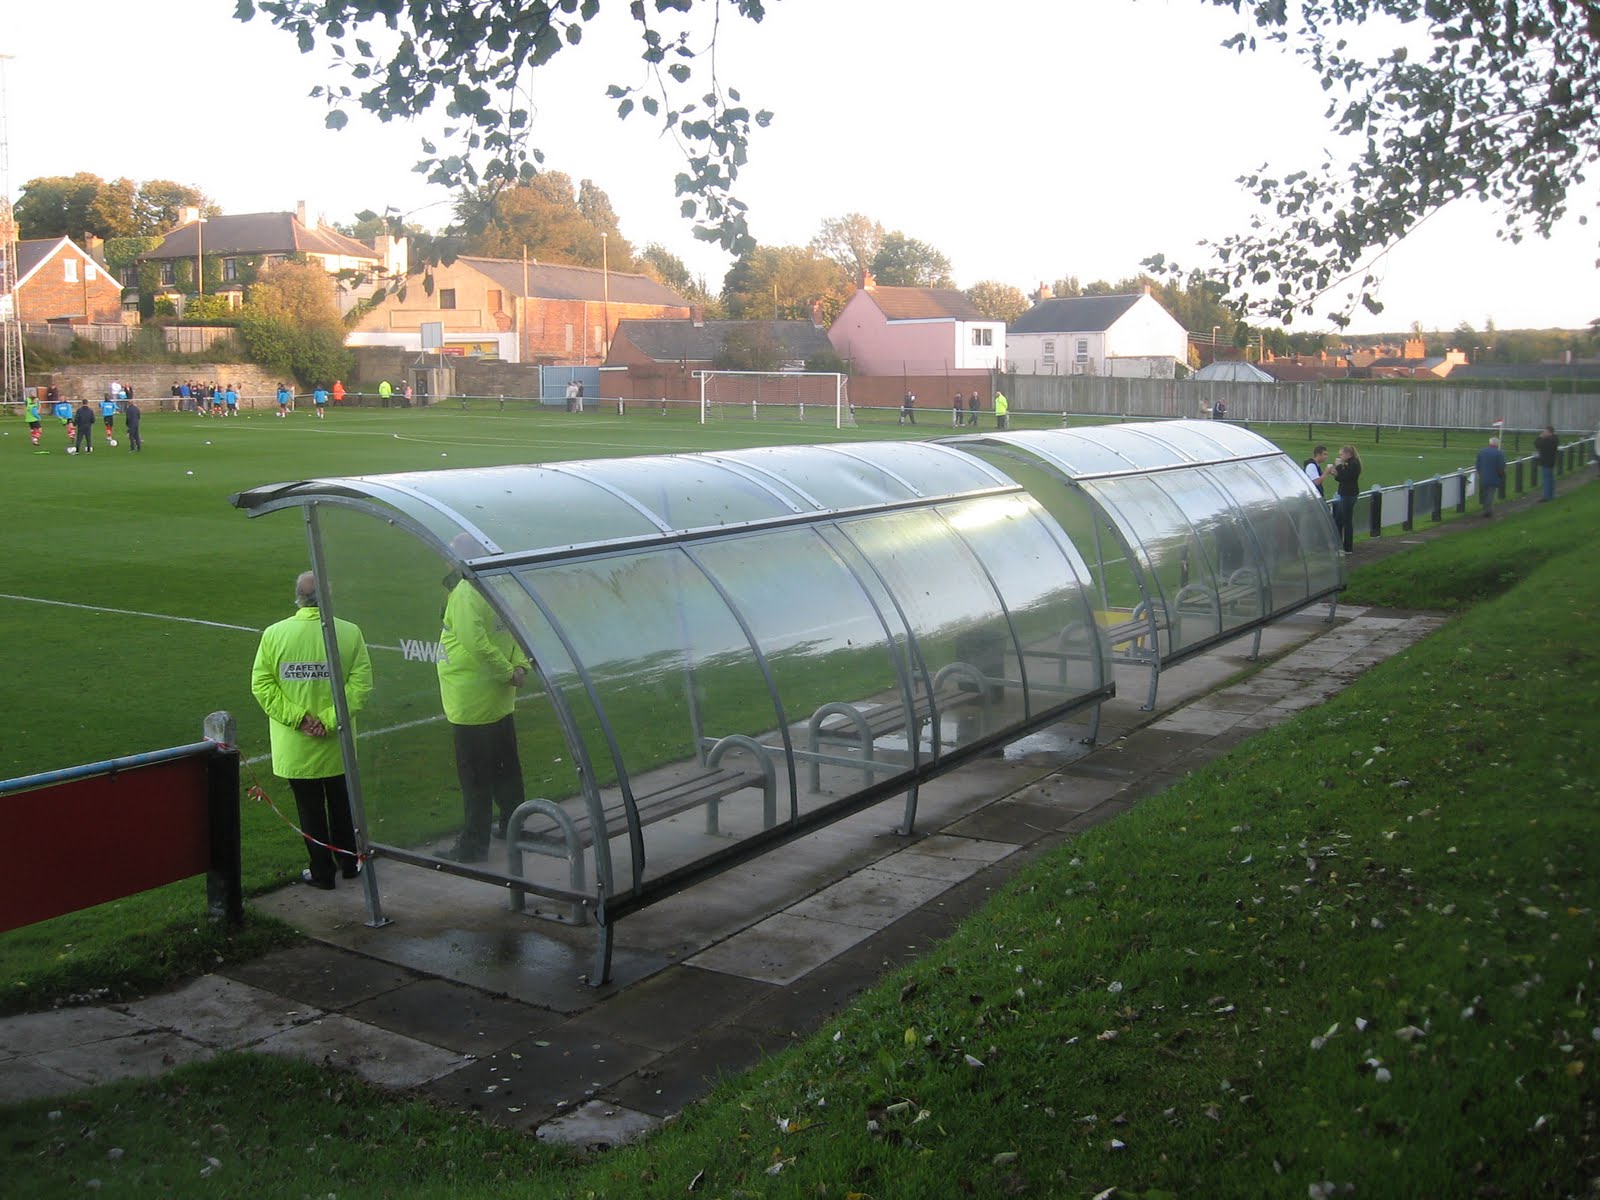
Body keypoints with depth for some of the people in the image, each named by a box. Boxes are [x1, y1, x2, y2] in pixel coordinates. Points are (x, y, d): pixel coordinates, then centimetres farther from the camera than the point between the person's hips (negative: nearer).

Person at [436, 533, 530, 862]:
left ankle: (473, 844, 6)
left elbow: (476, 643, -26)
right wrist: (517, 666, -1)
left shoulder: (464, 593, -19)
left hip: (472, 705, -8)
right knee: (506, 768, 19)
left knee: (474, 777, -1)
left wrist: (508, 671, -16)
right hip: (500, 700, 8)